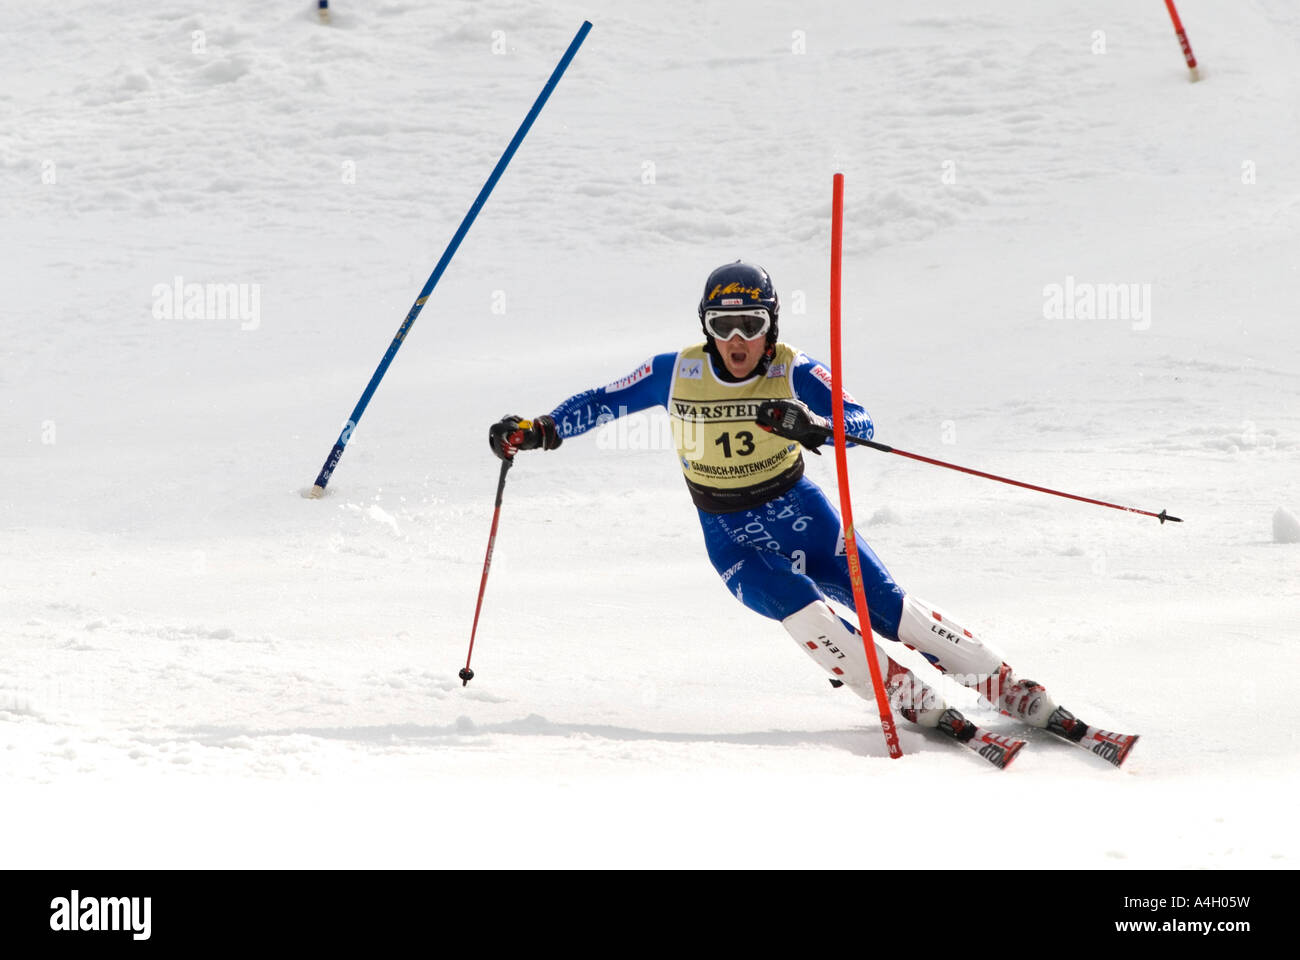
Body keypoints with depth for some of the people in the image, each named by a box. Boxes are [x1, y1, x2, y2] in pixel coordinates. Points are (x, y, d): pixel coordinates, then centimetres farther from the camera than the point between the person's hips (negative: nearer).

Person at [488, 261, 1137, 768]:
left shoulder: (794, 374, -11)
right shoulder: (676, 374, -7)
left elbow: (861, 423, -23)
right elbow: (604, 402, 5)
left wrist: (813, 426, -43)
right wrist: (538, 432, -6)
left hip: (801, 515, 0)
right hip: (732, 540, 0)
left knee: (886, 606, -13)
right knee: (804, 612, -27)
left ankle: (1018, 696, -6)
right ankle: (922, 709, -24)